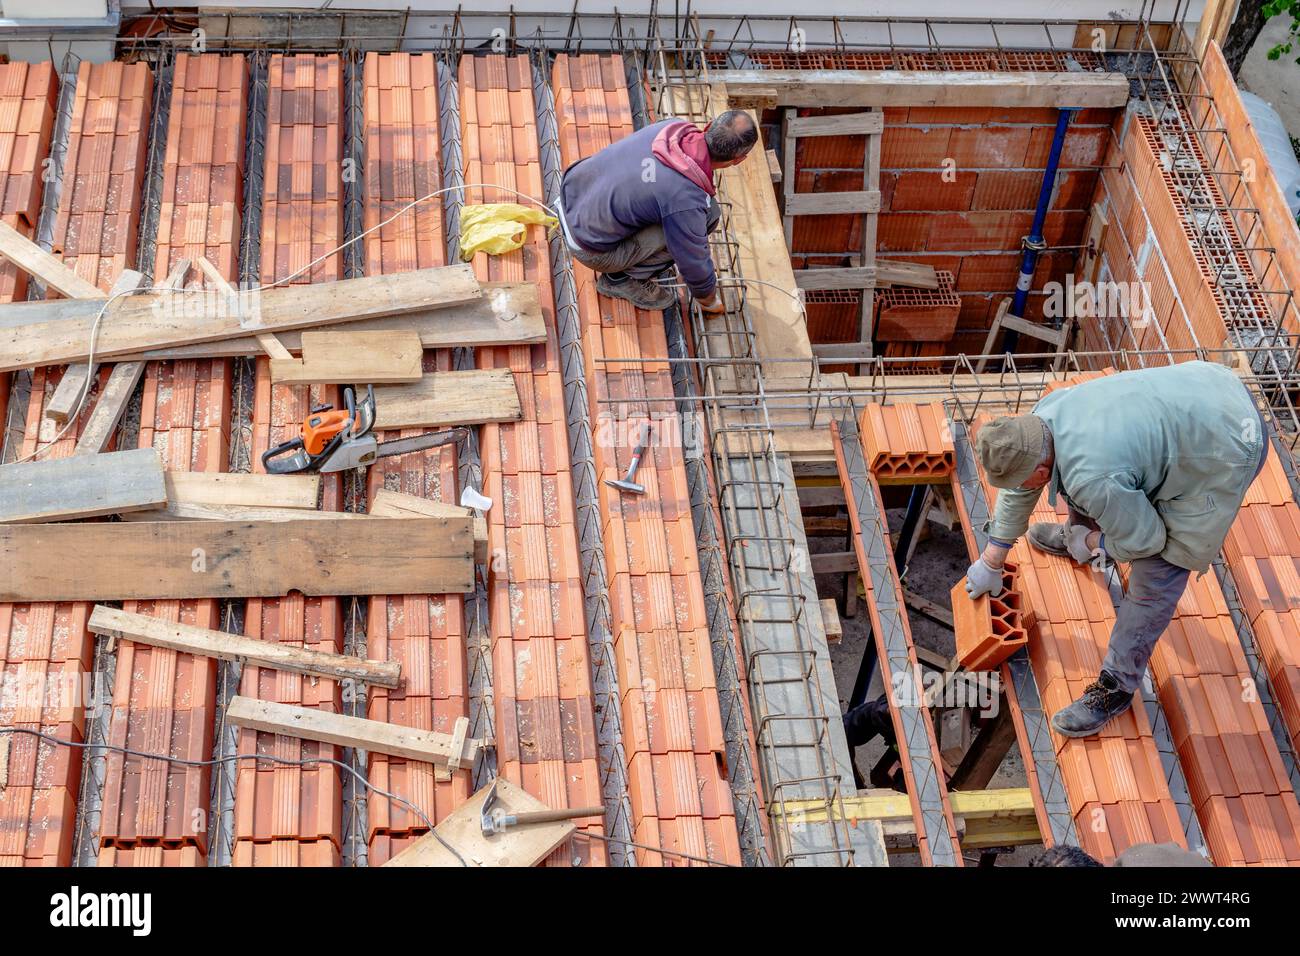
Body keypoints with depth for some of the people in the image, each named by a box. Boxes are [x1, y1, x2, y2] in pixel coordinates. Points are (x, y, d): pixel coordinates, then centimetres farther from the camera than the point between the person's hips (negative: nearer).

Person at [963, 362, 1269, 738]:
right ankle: (1077, 538, 53)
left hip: (1226, 447, -8)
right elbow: (1018, 494, 9)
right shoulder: (1042, 416, -8)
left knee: (1156, 577, -4)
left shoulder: (1092, 479, -35)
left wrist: (1094, 542, 2)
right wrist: (991, 562, 20)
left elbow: (1144, 539, -18)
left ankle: (1116, 688, 10)